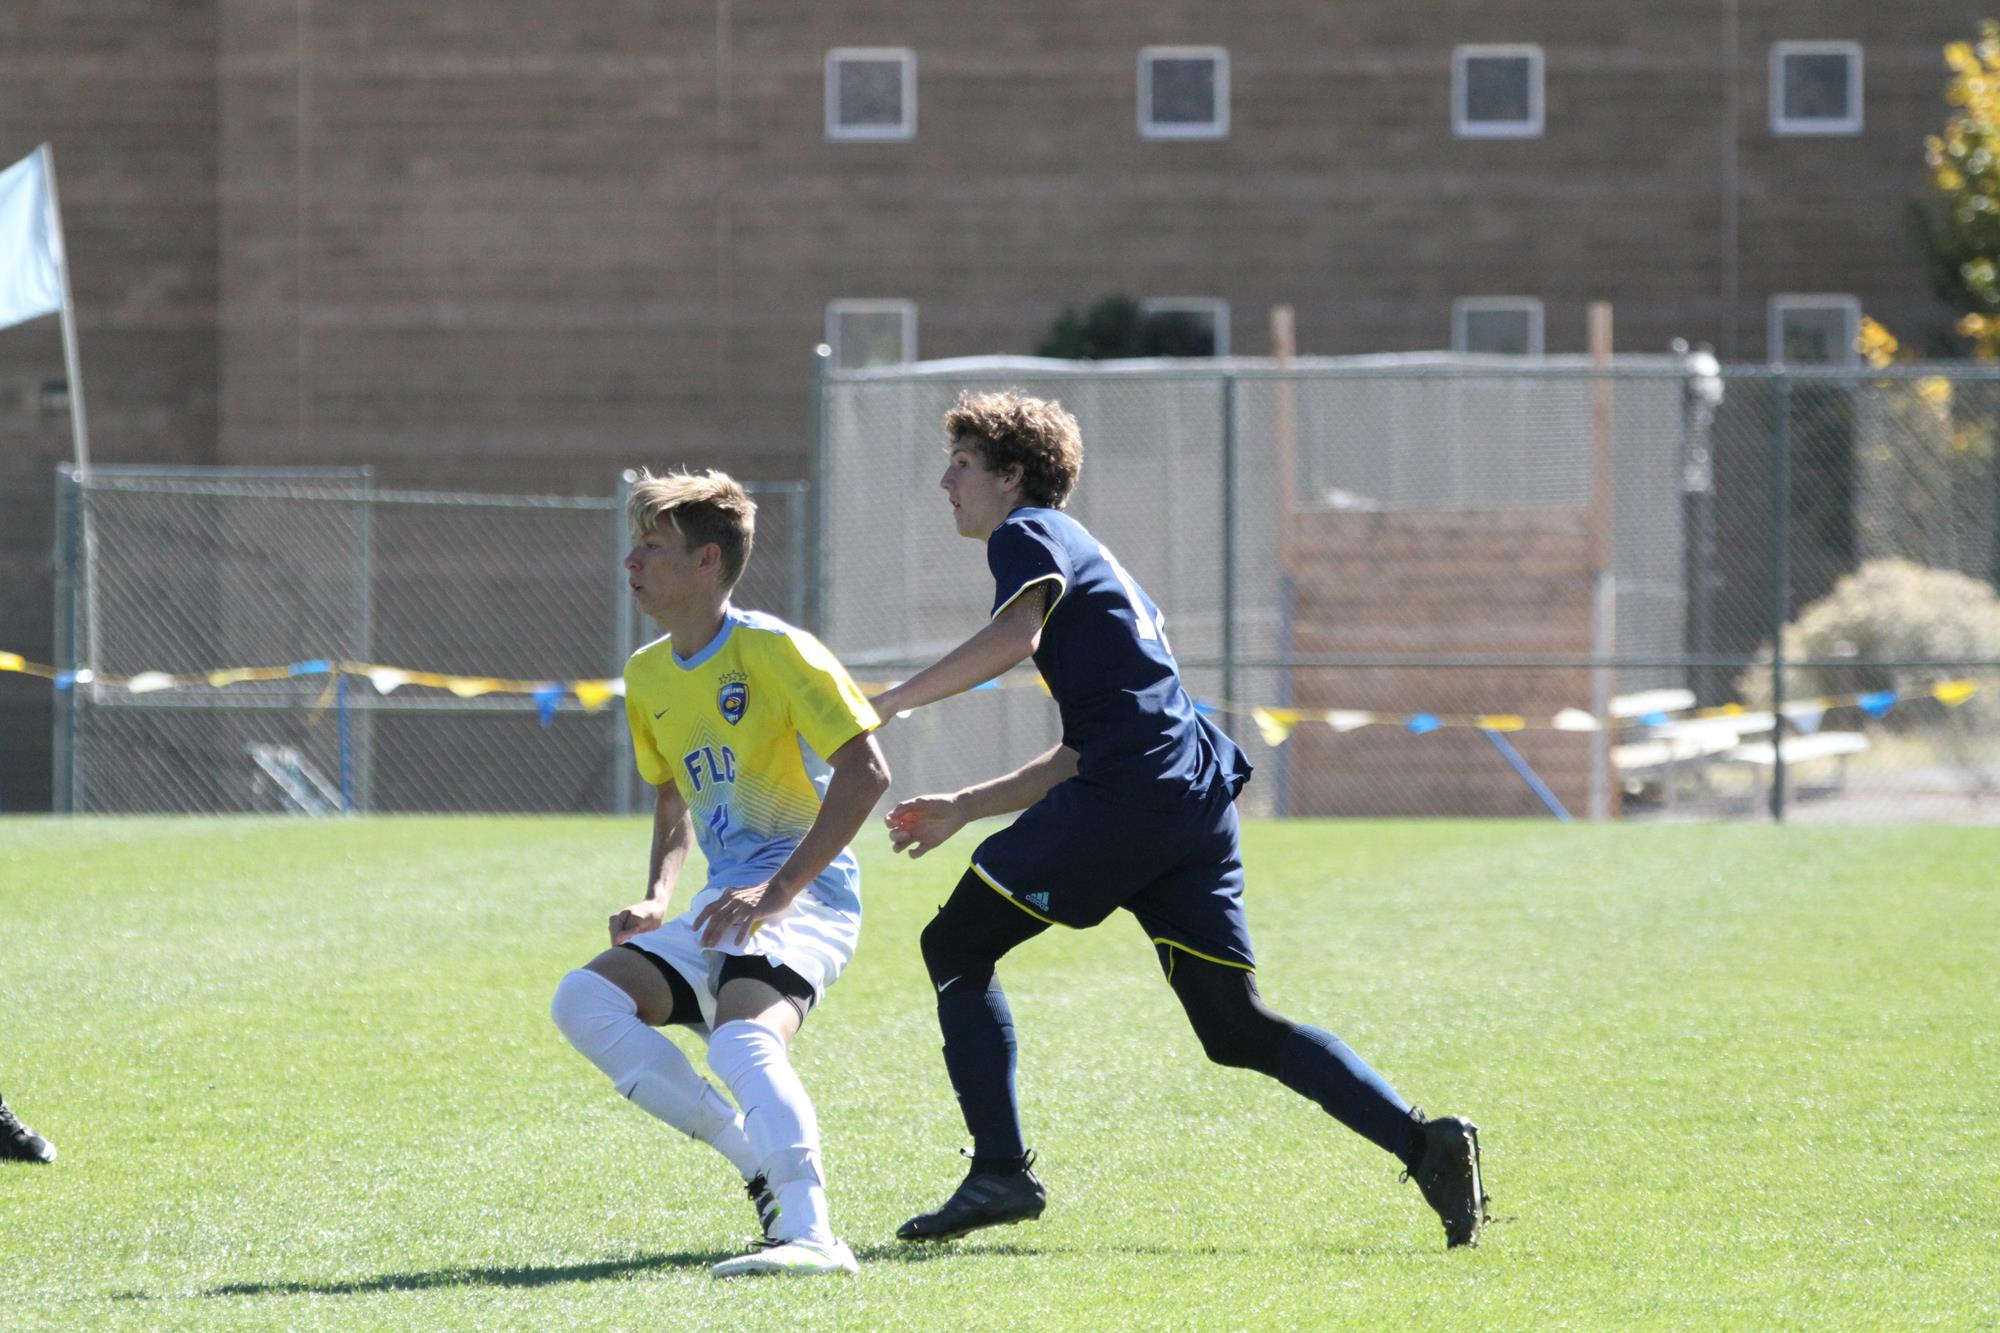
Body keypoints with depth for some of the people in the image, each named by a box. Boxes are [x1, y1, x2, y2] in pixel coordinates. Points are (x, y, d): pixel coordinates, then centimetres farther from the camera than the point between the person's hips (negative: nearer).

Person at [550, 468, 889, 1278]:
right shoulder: (648, 676, 13)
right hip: (723, 904, 8)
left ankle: (808, 1233, -45)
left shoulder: (775, 651, -11)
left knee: (744, 1041, -34)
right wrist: (657, 899, 11)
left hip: (807, 893, -8)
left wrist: (778, 891, -21)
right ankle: (763, 1167, -9)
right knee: (584, 999, -11)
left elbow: (865, 771, -16)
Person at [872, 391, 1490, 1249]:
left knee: (956, 945, 2)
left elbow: (1014, 637, -19)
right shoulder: (1090, 562, 32)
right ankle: (1424, 1143, -6)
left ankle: (1000, 1171, -6)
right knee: (1236, 1026, 8)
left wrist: (893, 702, -11)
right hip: (1198, 799, 9)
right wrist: (961, 810, 32)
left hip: (1135, 788, -9)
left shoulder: (1028, 534, 4)